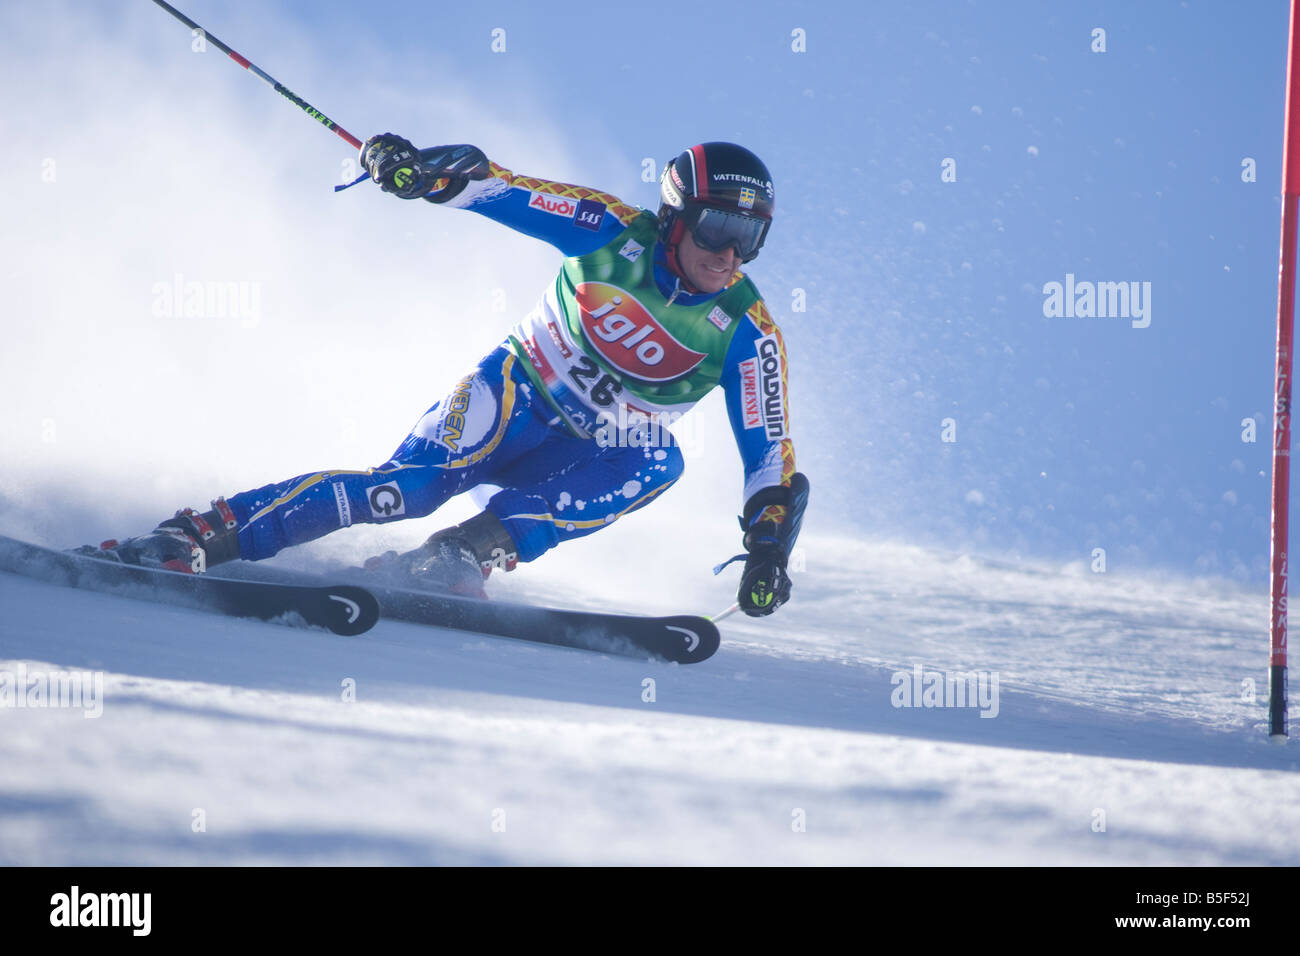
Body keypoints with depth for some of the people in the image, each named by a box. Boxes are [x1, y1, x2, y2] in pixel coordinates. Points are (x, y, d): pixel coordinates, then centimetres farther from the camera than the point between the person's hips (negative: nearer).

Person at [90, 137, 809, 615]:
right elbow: (490, 184, -15)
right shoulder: (619, 234, -13)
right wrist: (420, 168, -35)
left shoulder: (746, 331, -11)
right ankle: (203, 535, -28)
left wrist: (767, 547, -21)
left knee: (658, 464, -32)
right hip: (518, 393, -2)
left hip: (596, 451, 2)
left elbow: (769, 455, -8)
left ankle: (458, 556, -36)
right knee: (417, 480, -28)